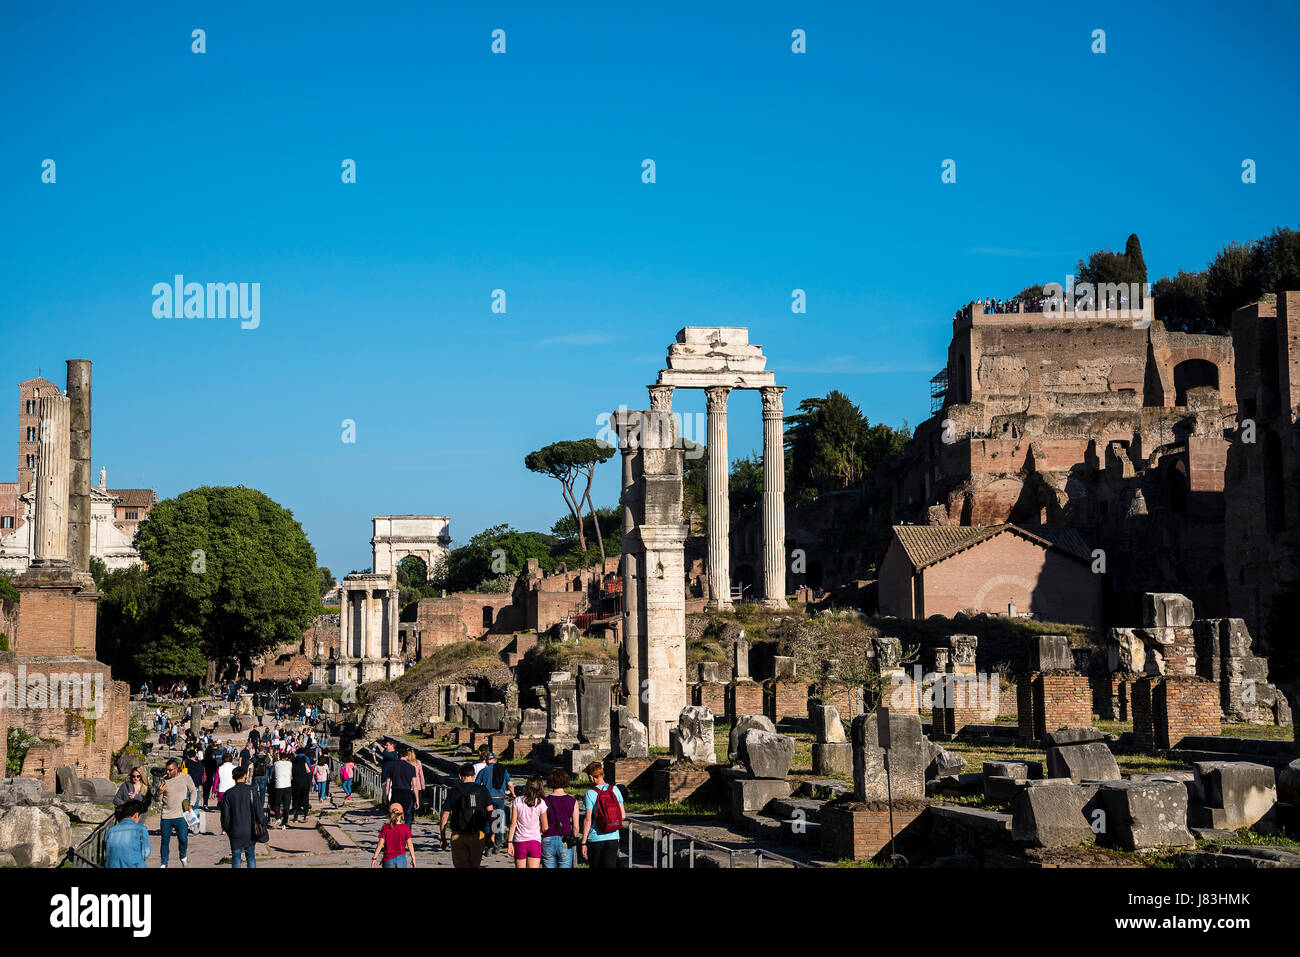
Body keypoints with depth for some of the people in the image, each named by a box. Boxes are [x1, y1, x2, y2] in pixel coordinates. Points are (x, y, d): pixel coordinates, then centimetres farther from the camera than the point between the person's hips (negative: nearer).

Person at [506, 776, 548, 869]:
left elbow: (513, 823, -4)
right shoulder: (541, 803, -7)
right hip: (535, 842, -1)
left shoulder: (517, 801, -5)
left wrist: (509, 841, 1)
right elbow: (544, 827, -2)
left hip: (519, 842, 1)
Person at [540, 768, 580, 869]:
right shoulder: (572, 801, -3)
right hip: (566, 843, 0)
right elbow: (575, 826, 0)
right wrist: (574, 838, 17)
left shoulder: (545, 801, -5)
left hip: (548, 841, 0)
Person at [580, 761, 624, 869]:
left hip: (595, 839, -3)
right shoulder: (615, 790, 3)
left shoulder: (590, 794, -9)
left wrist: (583, 843, -6)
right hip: (613, 838, 3)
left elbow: (588, 820, -11)